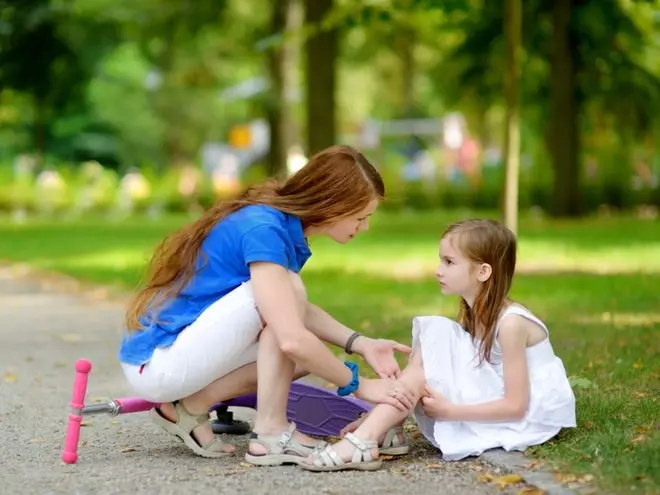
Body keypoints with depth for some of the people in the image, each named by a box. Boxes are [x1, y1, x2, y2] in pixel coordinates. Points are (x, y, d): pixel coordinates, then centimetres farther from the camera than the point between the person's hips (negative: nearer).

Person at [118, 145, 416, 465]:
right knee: (286, 291, -20)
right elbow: (292, 339, -30)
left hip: (182, 351, 9)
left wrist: (360, 344, 1)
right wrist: (358, 384, -18)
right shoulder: (263, 229, -23)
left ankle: (190, 406, 5)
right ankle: (270, 434, -14)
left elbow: (299, 313, 16)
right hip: (156, 363, -9)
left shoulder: (282, 223, 5)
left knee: (314, 352, 5)